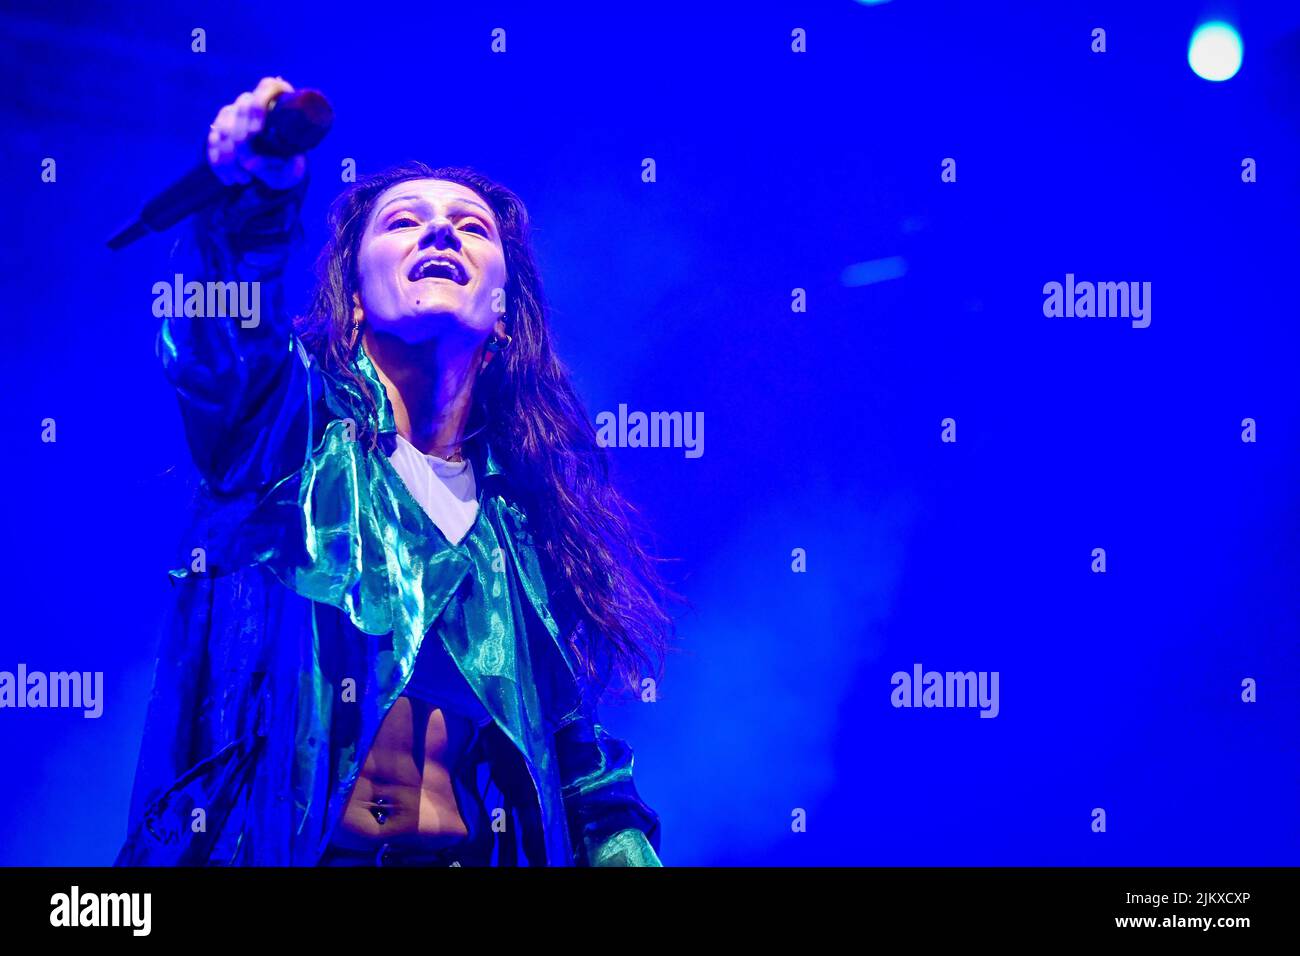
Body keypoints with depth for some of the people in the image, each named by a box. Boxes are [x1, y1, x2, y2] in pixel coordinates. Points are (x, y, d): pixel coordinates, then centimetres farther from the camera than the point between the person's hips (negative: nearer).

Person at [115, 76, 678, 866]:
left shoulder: (529, 503, 13)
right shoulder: (292, 419, 5)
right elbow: (217, 342, -18)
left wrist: (624, 846, -2)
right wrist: (259, 199, -37)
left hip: (473, 853, 3)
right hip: (273, 852, -3)